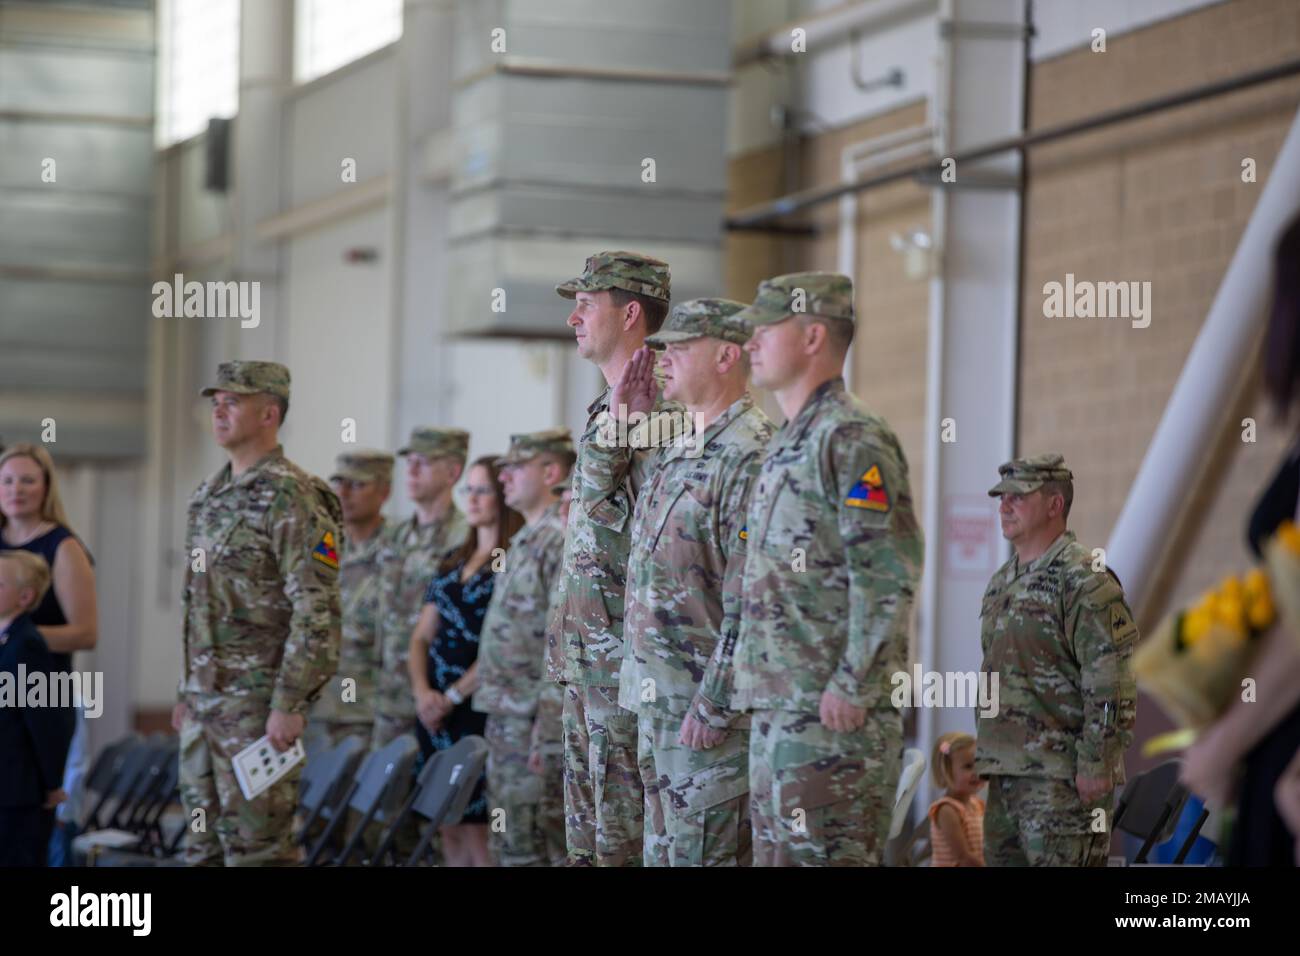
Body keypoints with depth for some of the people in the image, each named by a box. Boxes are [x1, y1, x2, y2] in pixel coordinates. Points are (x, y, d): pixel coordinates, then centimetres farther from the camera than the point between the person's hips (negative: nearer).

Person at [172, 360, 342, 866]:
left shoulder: (290, 498, -13)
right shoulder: (209, 496, 15)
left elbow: (317, 612, -18)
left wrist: (289, 705, -21)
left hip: (257, 705, -9)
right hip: (205, 701, 9)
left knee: (257, 843, -7)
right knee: (204, 844, 11)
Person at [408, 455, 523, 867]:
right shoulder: (453, 562, 15)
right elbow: (422, 636, 15)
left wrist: (452, 697, -13)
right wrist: (422, 690, -3)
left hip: (480, 708, -7)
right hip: (435, 709, 7)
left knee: (476, 832, -8)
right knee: (449, 829, 8)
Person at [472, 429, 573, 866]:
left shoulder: (562, 540, -14)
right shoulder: (527, 541, 18)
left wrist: (548, 730, -23)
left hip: (535, 722, -10)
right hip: (507, 721, 10)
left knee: (533, 846, -7)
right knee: (510, 845, 12)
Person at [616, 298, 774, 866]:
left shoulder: (751, 458, -16)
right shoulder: (680, 456, 15)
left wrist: (713, 707, -22)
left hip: (709, 703, -10)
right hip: (656, 698, 10)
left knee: (704, 855, -7)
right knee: (664, 852, 13)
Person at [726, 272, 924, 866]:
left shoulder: (852, 439, -11)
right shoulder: (788, 443, 20)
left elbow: (890, 573, -19)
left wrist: (851, 685, -22)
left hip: (832, 710, -10)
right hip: (778, 704, 10)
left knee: (831, 855, -10)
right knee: (776, 852, 11)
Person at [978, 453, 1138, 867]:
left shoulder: (1084, 581, -11)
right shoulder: (1001, 582, 19)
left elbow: (1111, 687, -16)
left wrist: (1095, 766, -20)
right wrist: (987, 757, 22)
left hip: (1063, 776, -9)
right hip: (1004, 772, 9)